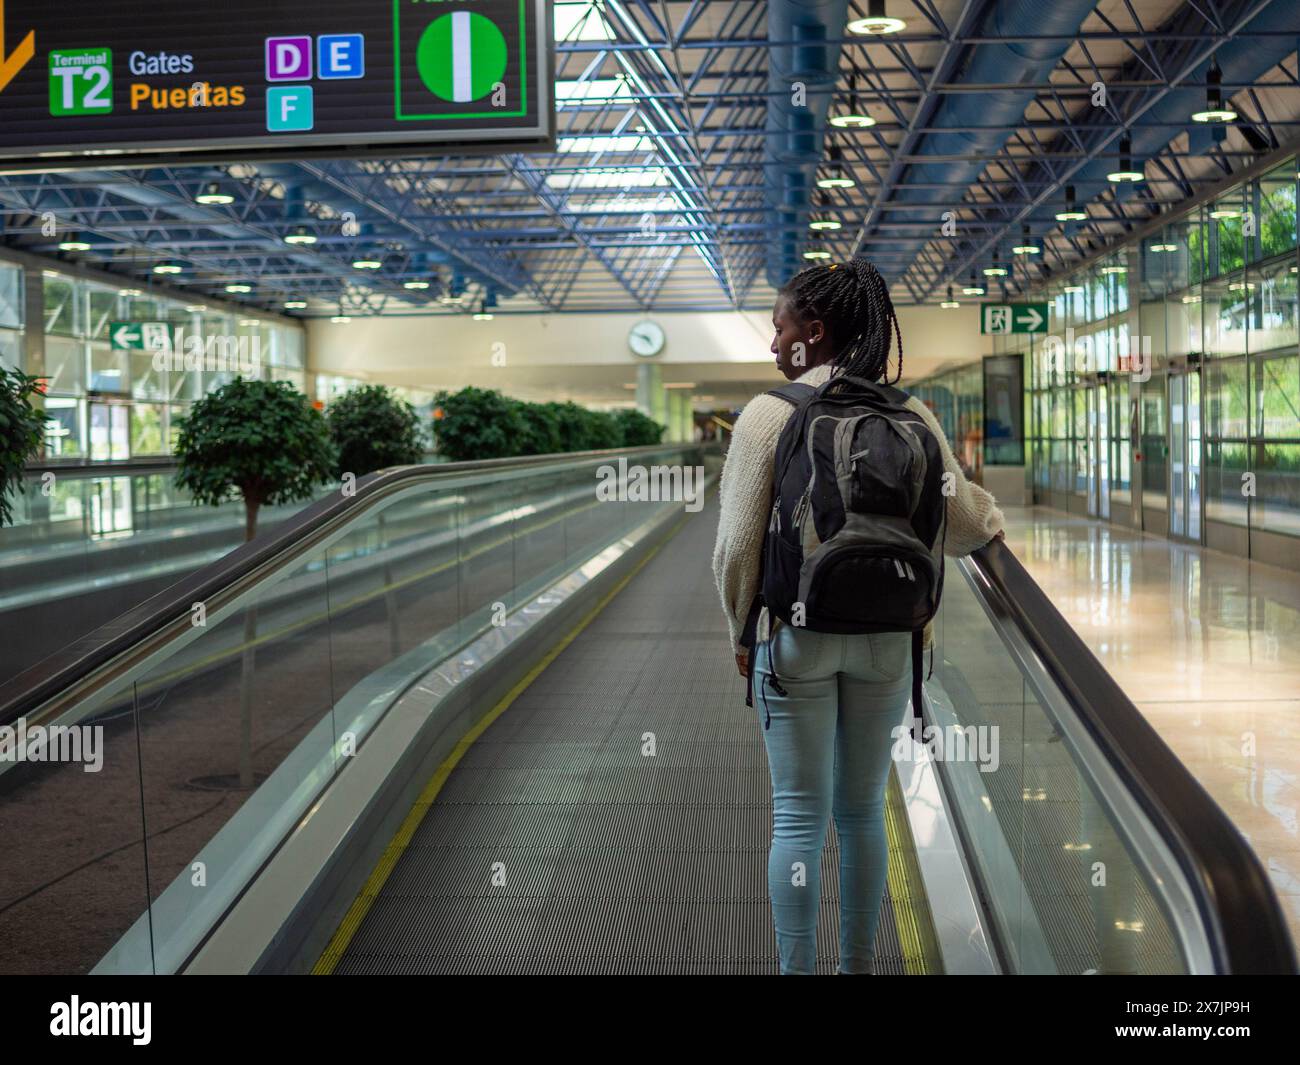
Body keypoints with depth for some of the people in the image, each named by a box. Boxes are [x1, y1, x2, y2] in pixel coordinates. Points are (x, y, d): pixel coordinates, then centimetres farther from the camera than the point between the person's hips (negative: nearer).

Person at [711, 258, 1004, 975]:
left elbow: (737, 548, -10)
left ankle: (797, 968, 11)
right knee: (862, 809, 15)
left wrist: (741, 632, 5)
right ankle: (858, 963, 26)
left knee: (798, 816, 5)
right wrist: (993, 518, 25)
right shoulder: (911, 416, -2)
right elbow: (962, 524, 1)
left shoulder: (768, 415, -11)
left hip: (798, 638, -3)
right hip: (887, 640, 3)